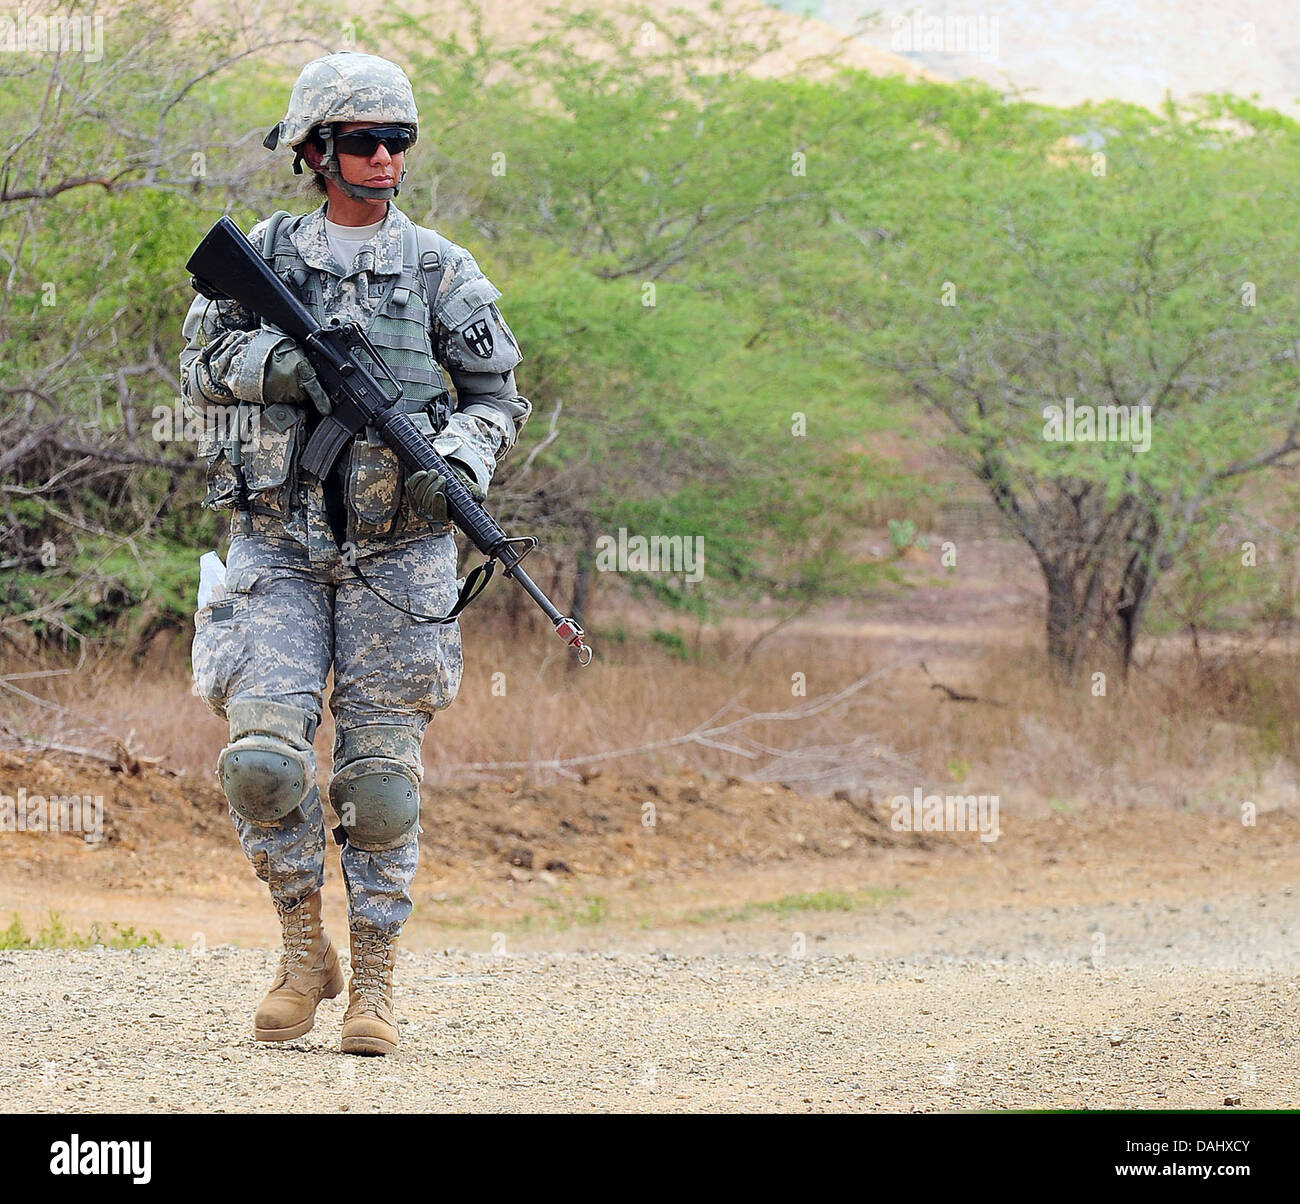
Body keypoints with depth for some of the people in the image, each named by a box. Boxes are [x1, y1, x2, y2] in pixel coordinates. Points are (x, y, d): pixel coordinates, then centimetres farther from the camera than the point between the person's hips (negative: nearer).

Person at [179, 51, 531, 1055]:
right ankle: (303, 949, 6)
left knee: (380, 774, -1)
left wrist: (458, 465, -13)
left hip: (396, 551, 0)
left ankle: (373, 982, 8)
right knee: (264, 757, -14)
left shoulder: (438, 269, 4)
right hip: (279, 546, 0)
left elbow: (498, 397, 7)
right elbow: (203, 367, 8)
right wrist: (278, 364, -12)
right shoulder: (264, 253, 7)